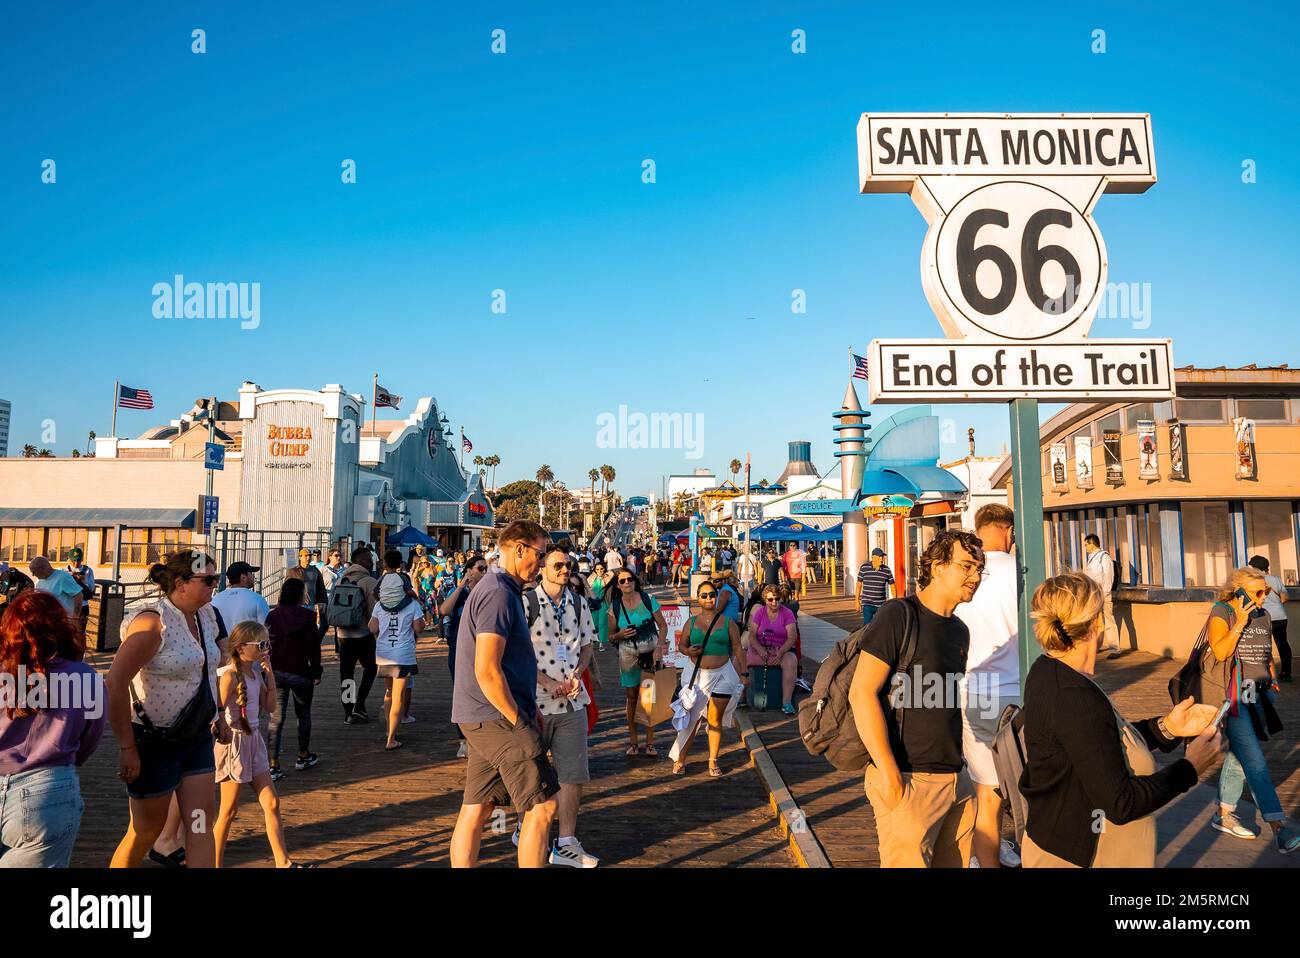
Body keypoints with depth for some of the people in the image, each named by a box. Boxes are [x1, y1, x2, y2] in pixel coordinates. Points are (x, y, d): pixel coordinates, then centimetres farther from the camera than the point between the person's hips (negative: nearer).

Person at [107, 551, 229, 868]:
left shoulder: (206, 615, 4)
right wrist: (127, 747, -23)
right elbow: (116, 684, -24)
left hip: (197, 736, 7)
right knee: (147, 829, 9)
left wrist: (218, 715, 17)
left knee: (201, 820, 3)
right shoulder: (154, 622, -21)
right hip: (155, 741, -7)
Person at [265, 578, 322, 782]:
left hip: (276, 672, 2)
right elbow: (313, 646, -9)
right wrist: (316, 672, -1)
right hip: (300, 673, -2)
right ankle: (303, 757, 29)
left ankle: (274, 765, 0)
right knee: (303, 714, 17)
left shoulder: (273, 615, -1)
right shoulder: (307, 616, -9)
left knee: (276, 719, 5)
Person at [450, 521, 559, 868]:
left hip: (484, 719, 10)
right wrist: (519, 722, -14)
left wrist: (528, 713, 19)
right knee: (542, 806, -4)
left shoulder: (496, 588, 16)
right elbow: (487, 671, -23)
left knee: (476, 810, 12)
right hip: (498, 718, -10)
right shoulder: (499, 593, -16)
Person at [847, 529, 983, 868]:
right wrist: (889, 773, -19)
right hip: (910, 780, -8)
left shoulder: (960, 631, 14)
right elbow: (862, 692, -17)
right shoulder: (899, 615, -11)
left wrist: (958, 766, 15)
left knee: (954, 862, 14)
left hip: (956, 779, 8)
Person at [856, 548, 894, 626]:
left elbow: (892, 585, 9)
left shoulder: (887, 570, -1)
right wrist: (857, 601, 1)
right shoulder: (864, 568, -6)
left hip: (881, 605, 2)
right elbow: (859, 584, 1)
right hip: (867, 604, -2)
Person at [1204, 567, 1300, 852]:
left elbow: (1267, 656, 22)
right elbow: (1220, 652, -22)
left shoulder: (1263, 616, 12)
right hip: (1232, 697, -7)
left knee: (1238, 756, 13)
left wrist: (1272, 687, 18)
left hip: (1257, 696, 7)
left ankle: (1223, 815, 23)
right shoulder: (1221, 614, -9)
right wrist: (1240, 623, -21)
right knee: (1255, 762, -10)